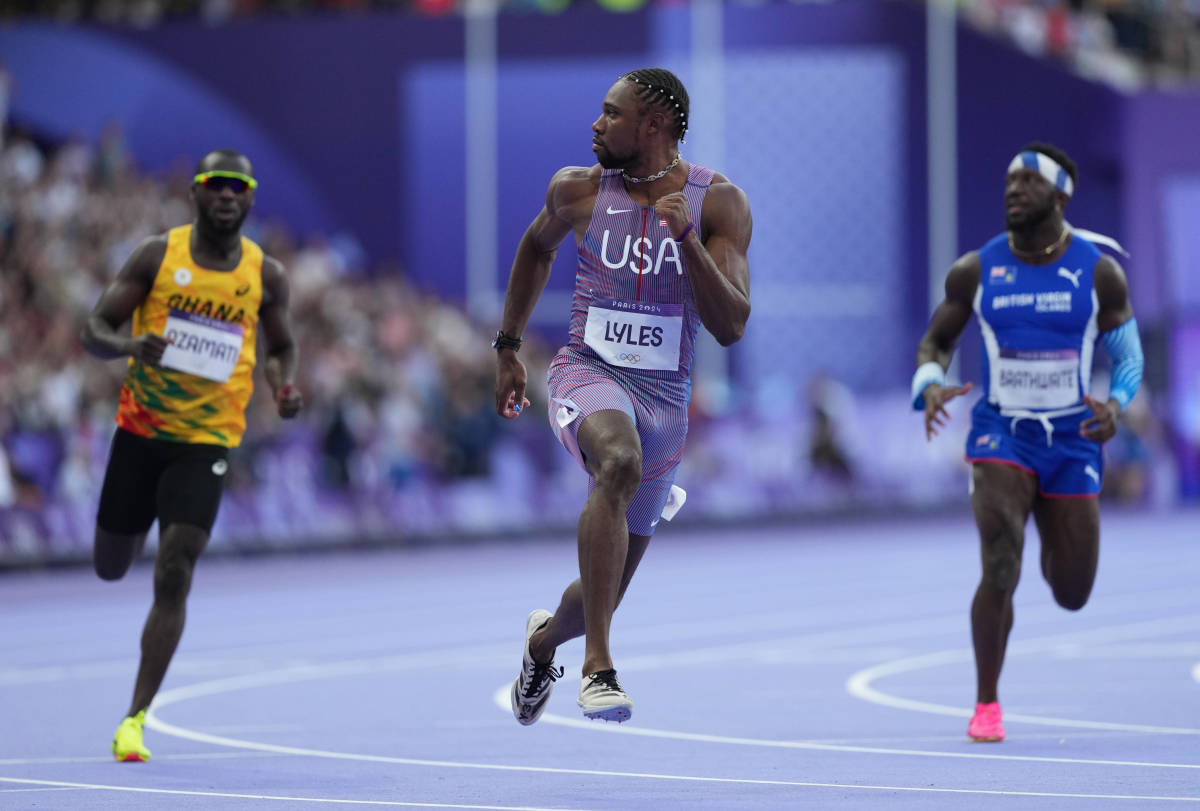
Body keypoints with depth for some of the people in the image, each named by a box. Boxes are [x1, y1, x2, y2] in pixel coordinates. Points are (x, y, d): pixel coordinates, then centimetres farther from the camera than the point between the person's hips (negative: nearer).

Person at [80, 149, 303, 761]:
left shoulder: (265, 275, 2)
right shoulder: (158, 256, -3)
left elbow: (281, 348, 19)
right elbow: (94, 331, -3)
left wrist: (284, 388, -3)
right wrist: (131, 345, -25)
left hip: (208, 440, -1)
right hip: (141, 428, 1)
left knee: (173, 576, -14)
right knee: (110, 568, 12)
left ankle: (135, 720, -11)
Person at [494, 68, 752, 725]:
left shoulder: (719, 202, -5)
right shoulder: (577, 191, 0)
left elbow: (731, 327, -13)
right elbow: (537, 247, 23)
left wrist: (687, 238, -25)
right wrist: (507, 347, 22)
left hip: (664, 401, 2)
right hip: (587, 373, -2)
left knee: (605, 593, 11)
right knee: (620, 462, -39)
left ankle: (546, 636, 50)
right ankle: (597, 666, -40)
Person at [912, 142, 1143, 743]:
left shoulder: (1099, 271, -5)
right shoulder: (976, 270, -3)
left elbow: (1129, 356, 3)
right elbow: (934, 343, 9)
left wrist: (1116, 405, -18)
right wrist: (929, 388, -14)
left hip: (1072, 442, 1)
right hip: (1001, 437, -1)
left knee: (1072, 596, 10)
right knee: (1000, 570, -22)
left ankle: (1054, 548, 49)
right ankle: (986, 705, -6)